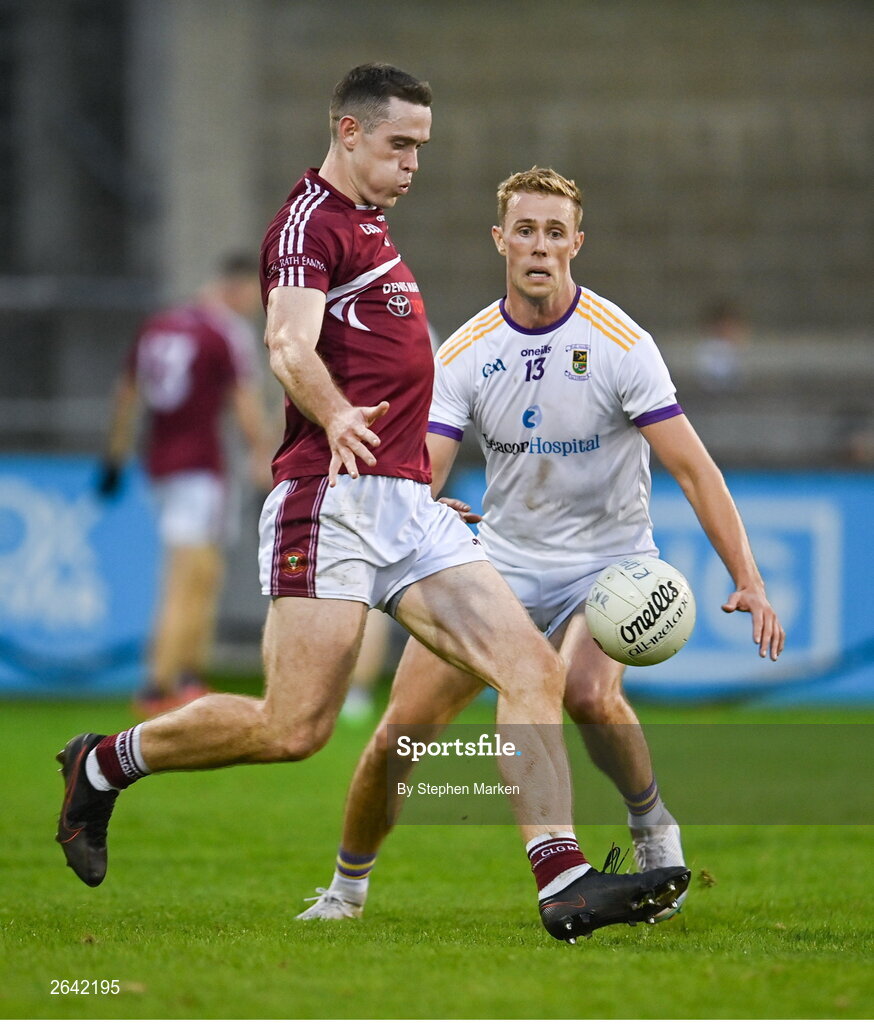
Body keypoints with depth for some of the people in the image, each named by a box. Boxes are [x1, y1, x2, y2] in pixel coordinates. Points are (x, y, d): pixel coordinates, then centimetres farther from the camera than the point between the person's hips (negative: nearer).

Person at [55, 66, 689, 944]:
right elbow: (291, 349, -24)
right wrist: (336, 418, -44)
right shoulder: (311, 221, -7)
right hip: (332, 499, -9)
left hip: (406, 504, 9)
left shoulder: (366, 223, 24)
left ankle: (564, 884, -11)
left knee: (533, 671, -6)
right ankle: (103, 764, 10)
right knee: (294, 728, -12)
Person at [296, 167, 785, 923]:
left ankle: (653, 828, -6)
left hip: (606, 562, -3)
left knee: (588, 692, -34)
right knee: (402, 726, -7)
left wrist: (749, 581, -23)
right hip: (502, 564, 3)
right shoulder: (466, 352, -4)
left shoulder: (620, 344, -14)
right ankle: (348, 886, 16)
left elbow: (694, 469, -15)